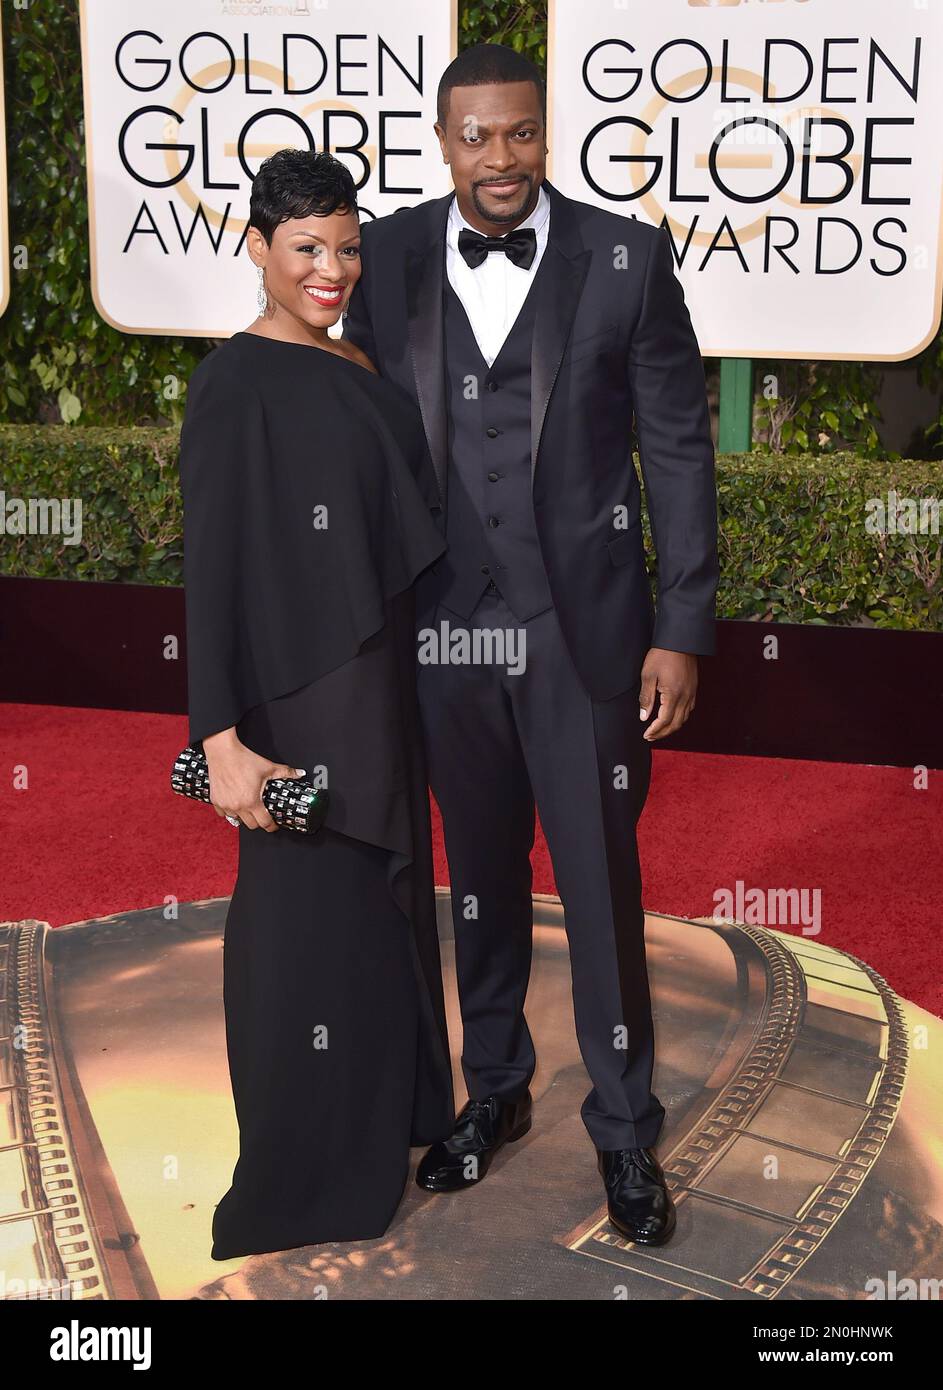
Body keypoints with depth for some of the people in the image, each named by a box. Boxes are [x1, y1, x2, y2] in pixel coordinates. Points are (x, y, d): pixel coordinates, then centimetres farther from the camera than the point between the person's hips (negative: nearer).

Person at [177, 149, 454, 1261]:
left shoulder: (359, 371, 9)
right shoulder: (235, 383, -14)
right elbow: (209, 571, -18)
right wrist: (222, 739, -24)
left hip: (381, 684, 8)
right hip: (298, 699, -8)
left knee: (385, 895, 20)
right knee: (308, 919, 2)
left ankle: (390, 1112, 40)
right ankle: (295, 1188, 19)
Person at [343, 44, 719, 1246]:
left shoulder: (627, 257, -6)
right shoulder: (388, 257, 0)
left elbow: (679, 447, -4)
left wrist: (682, 631, -7)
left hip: (584, 627, -2)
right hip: (445, 627, 3)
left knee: (601, 884, 7)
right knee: (479, 874, 17)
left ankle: (625, 1129, 26)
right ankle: (495, 1088, 39)